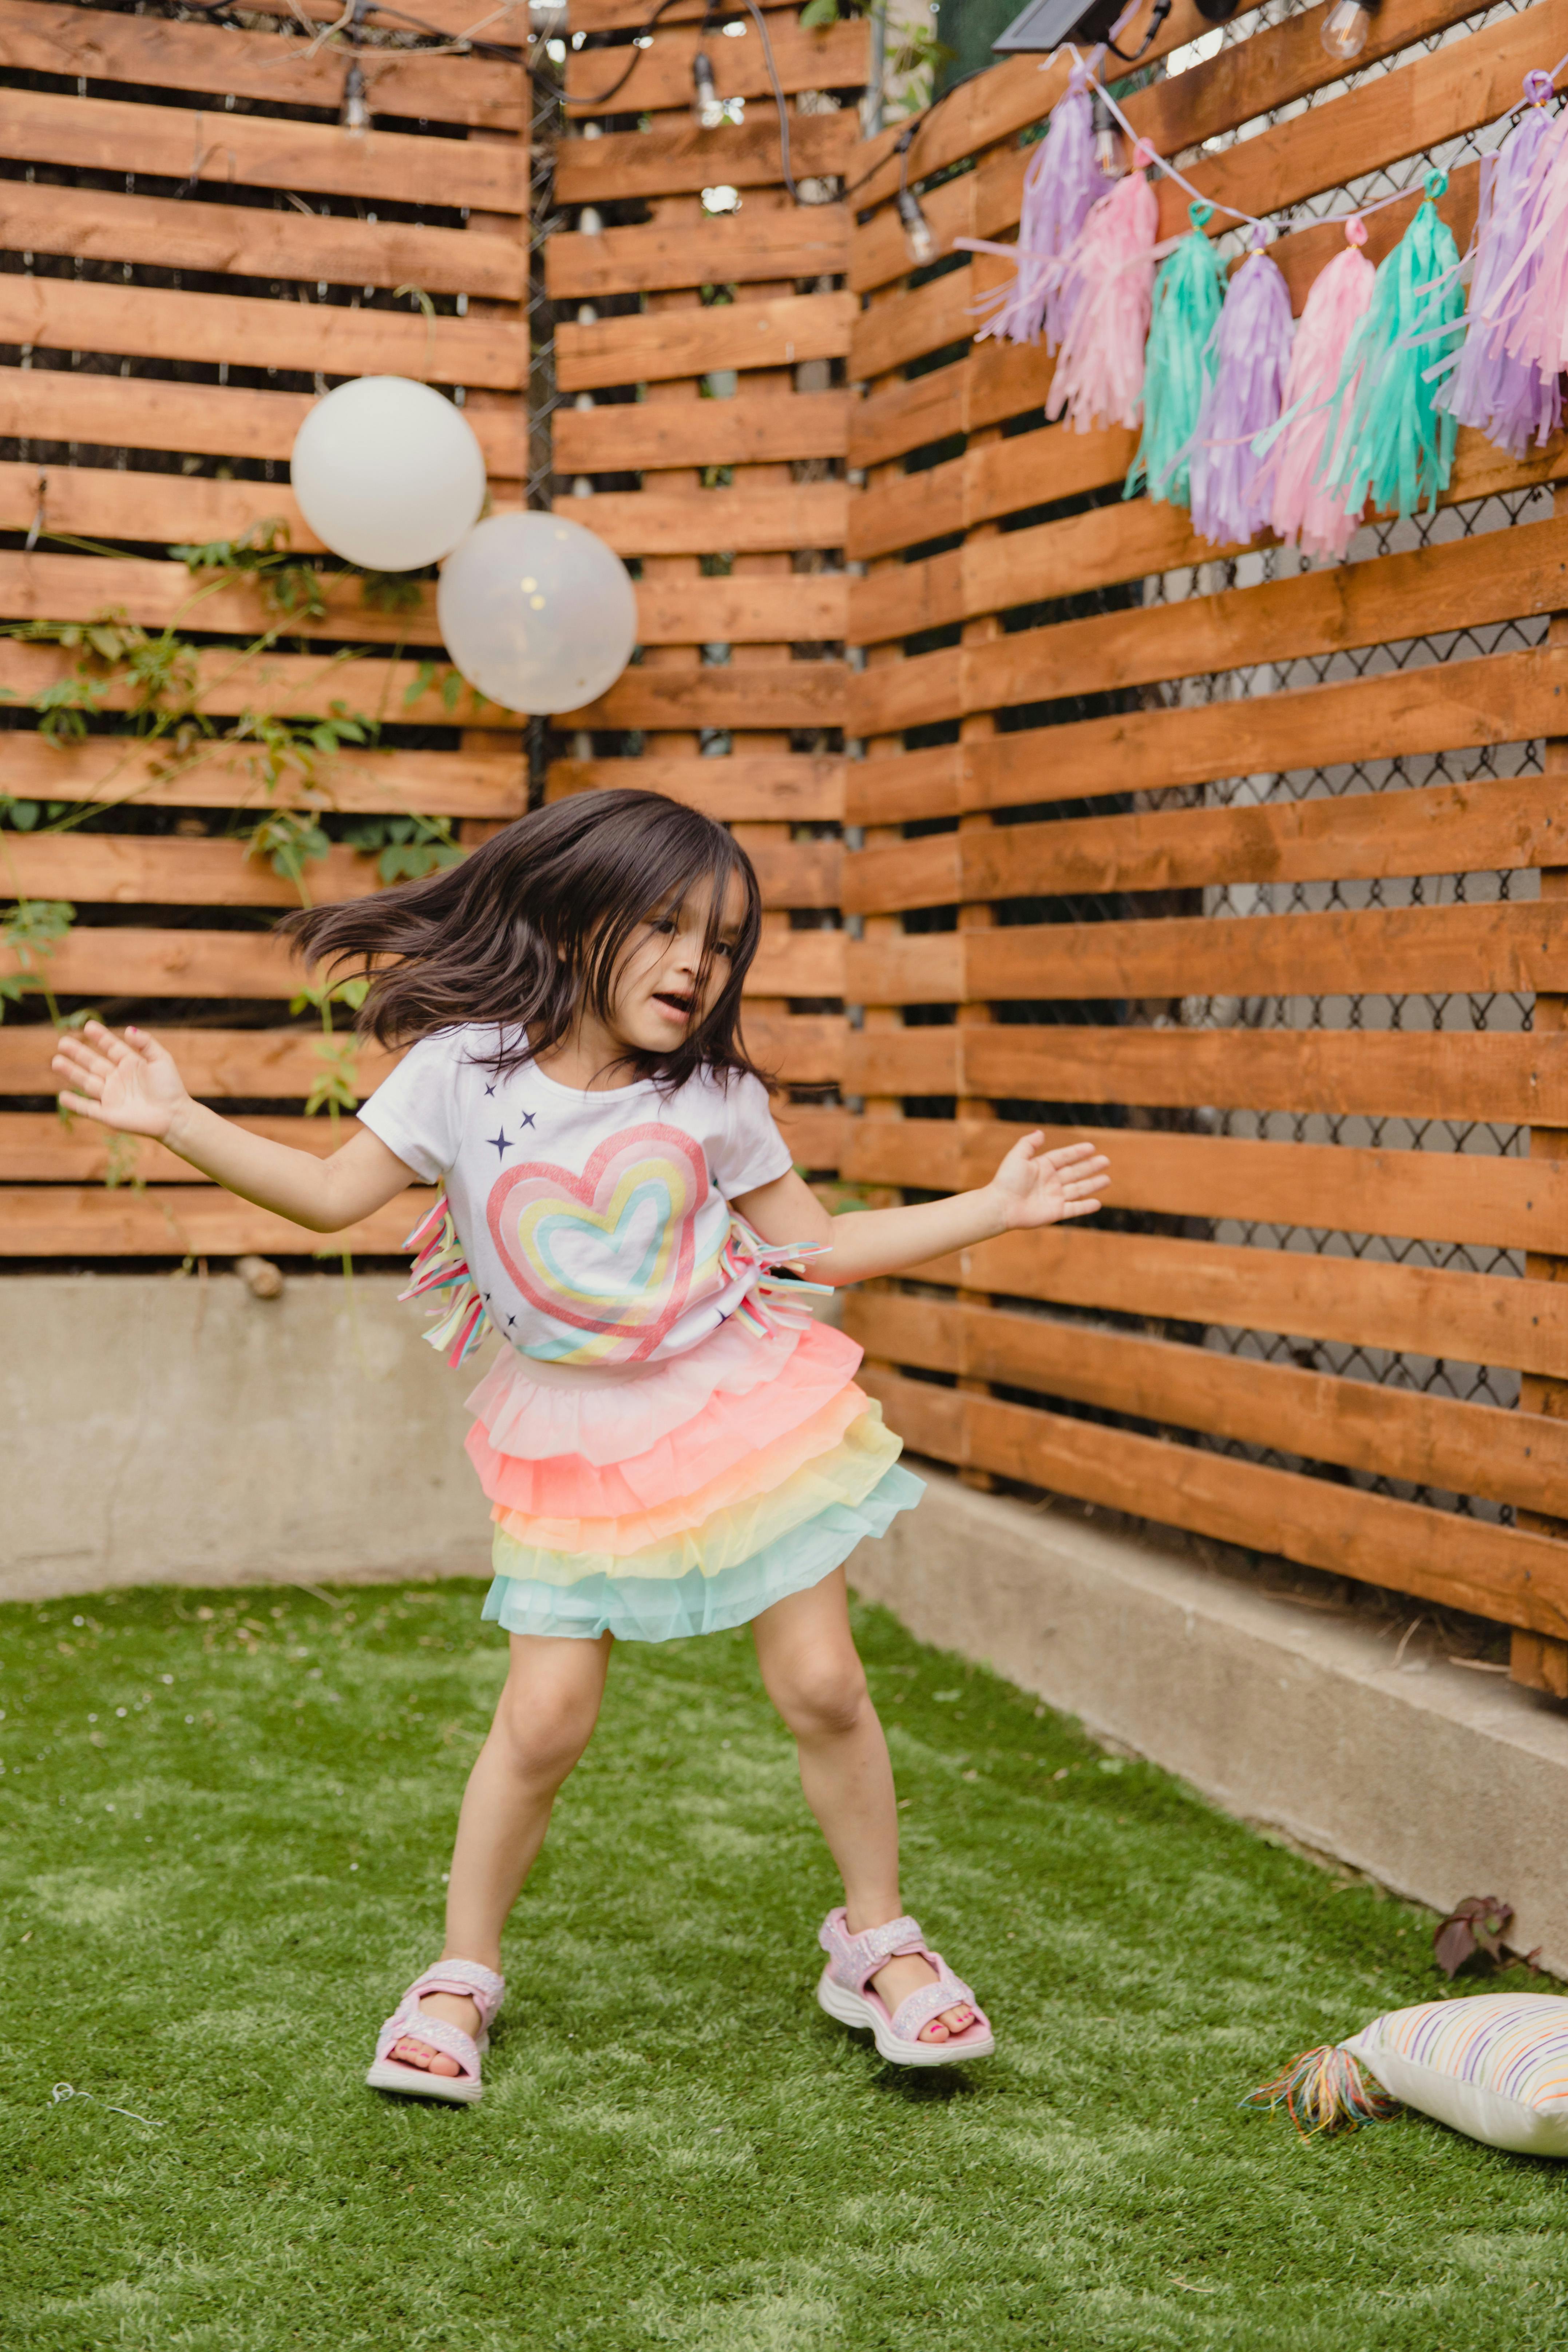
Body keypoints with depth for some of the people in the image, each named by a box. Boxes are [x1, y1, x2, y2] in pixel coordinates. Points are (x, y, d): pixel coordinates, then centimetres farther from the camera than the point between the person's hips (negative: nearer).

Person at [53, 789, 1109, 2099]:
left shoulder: (713, 1097, -3)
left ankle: (879, 1943, 22)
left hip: (743, 1405, 1)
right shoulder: (464, 1069, -7)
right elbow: (332, 1195, -3)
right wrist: (177, 1122, -11)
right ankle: (464, 1972, 18)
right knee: (544, 1718, -4)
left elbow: (820, 1247, 5)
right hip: (574, 1447, -1)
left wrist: (995, 1208, 1)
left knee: (822, 1688, 0)